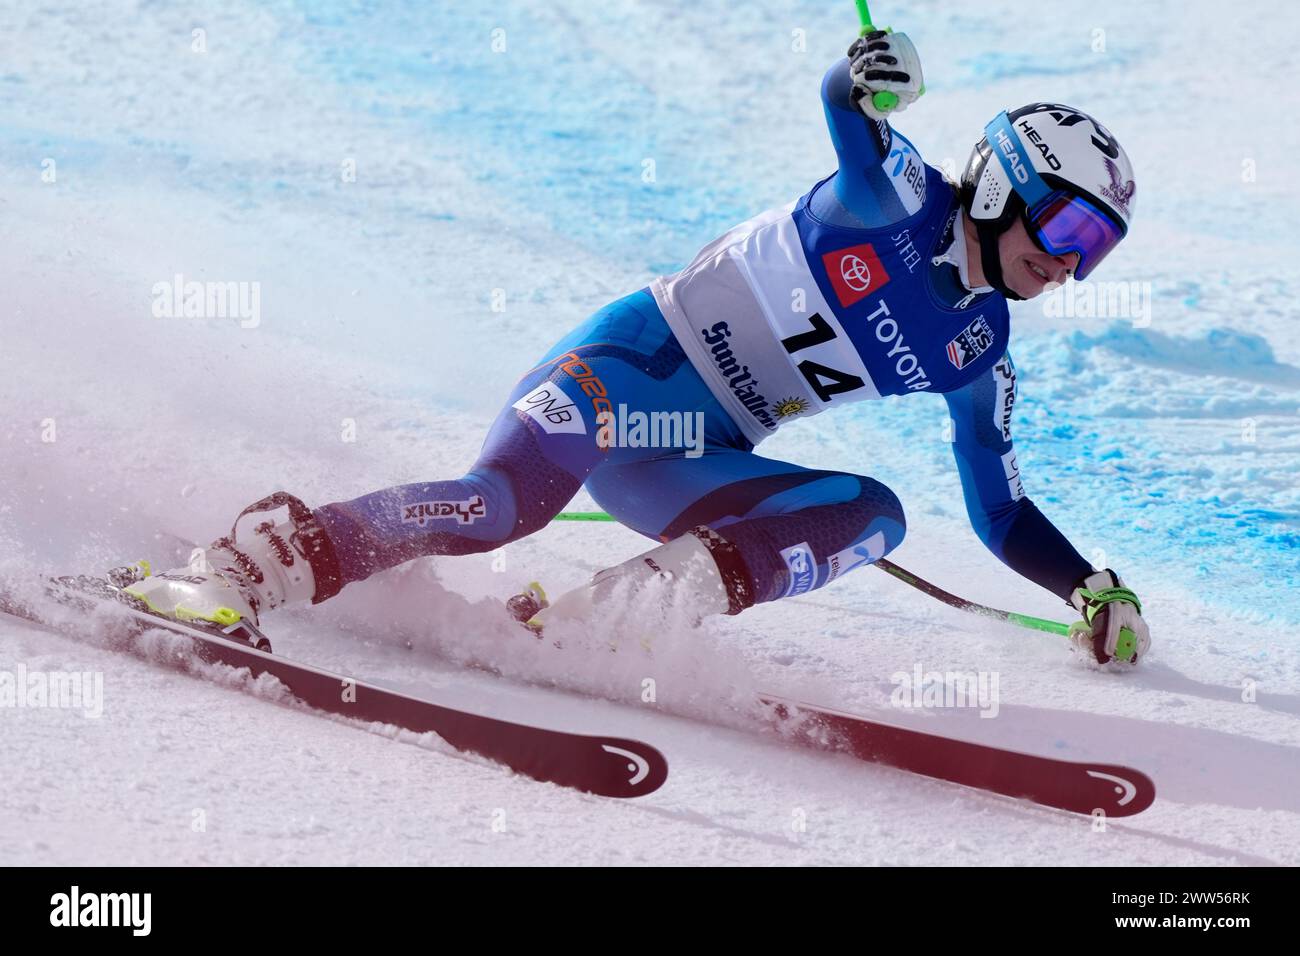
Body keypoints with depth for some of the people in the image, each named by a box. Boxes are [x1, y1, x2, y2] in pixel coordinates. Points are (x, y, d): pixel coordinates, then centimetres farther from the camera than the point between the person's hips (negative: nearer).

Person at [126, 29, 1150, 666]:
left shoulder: (977, 357, 13)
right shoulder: (901, 200, -4)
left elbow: (1004, 515, 21)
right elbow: (844, 105, -23)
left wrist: (1095, 589, 9)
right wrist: (867, 76, -46)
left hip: (693, 461, 7)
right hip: (630, 362, -7)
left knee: (875, 514, -19)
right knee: (504, 504, -31)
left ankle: (616, 608, -29)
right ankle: (276, 557, -20)